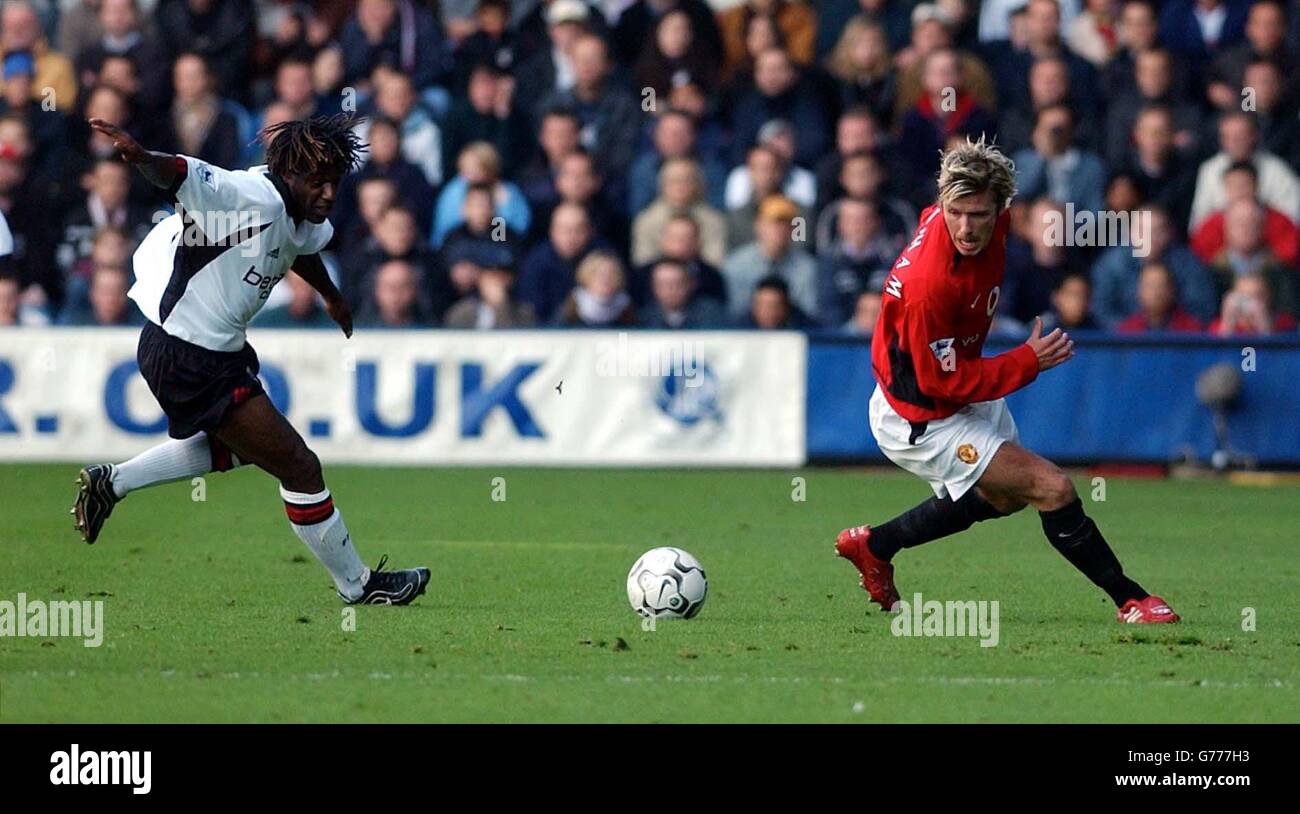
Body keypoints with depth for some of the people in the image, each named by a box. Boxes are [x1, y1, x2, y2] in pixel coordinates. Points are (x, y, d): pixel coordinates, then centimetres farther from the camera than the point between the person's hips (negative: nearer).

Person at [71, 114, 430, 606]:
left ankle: (113, 482, 33)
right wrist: (142, 158, -63)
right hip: (191, 360, -10)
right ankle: (356, 585, 11)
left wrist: (330, 296, 48)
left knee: (239, 446, 34)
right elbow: (183, 175, -41)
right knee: (299, 468, -4)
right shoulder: (253, 199, -25)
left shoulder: (304, 218, 3)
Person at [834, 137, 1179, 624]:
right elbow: (942, 383, -29)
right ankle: (1131, 601, 0)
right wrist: (1029, 361, -28)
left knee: (1003, 497, 30)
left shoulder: (996, 222, -14)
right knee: (1053, 489, -14)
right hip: (922, 421, -10)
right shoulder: (929, 285, -38)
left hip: (969, 394, 10)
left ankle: (873, 546, 42)